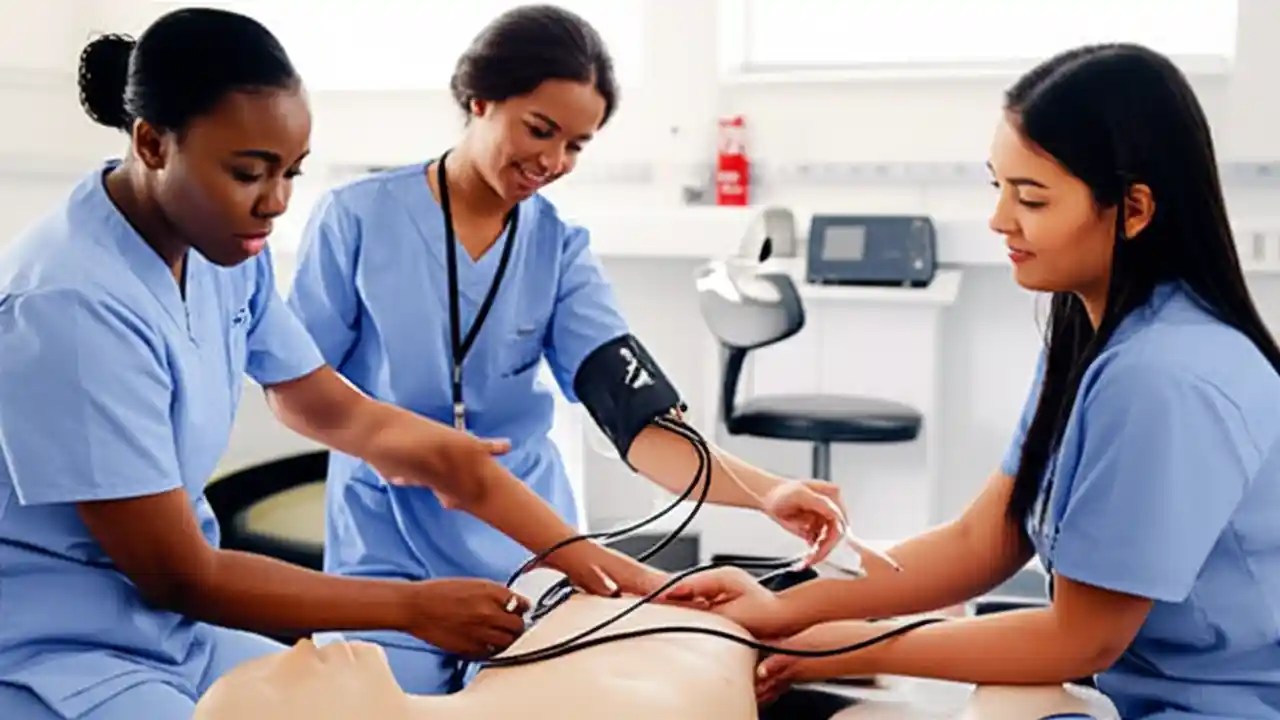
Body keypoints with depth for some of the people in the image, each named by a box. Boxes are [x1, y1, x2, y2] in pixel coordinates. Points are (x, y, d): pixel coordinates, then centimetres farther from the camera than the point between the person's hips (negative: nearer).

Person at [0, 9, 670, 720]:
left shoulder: (224, 248, -3)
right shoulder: (71, 303, -26)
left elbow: (342, 413, 3)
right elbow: (178, 578, -20)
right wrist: (413, 606, -13)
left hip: (174, 634, 8)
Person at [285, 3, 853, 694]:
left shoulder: (559, 247, -4)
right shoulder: (356, 218, -11)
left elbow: (637, 412, -15)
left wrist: (763, 491, -31)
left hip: (528, 546, 2)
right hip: (387, 548, -2)